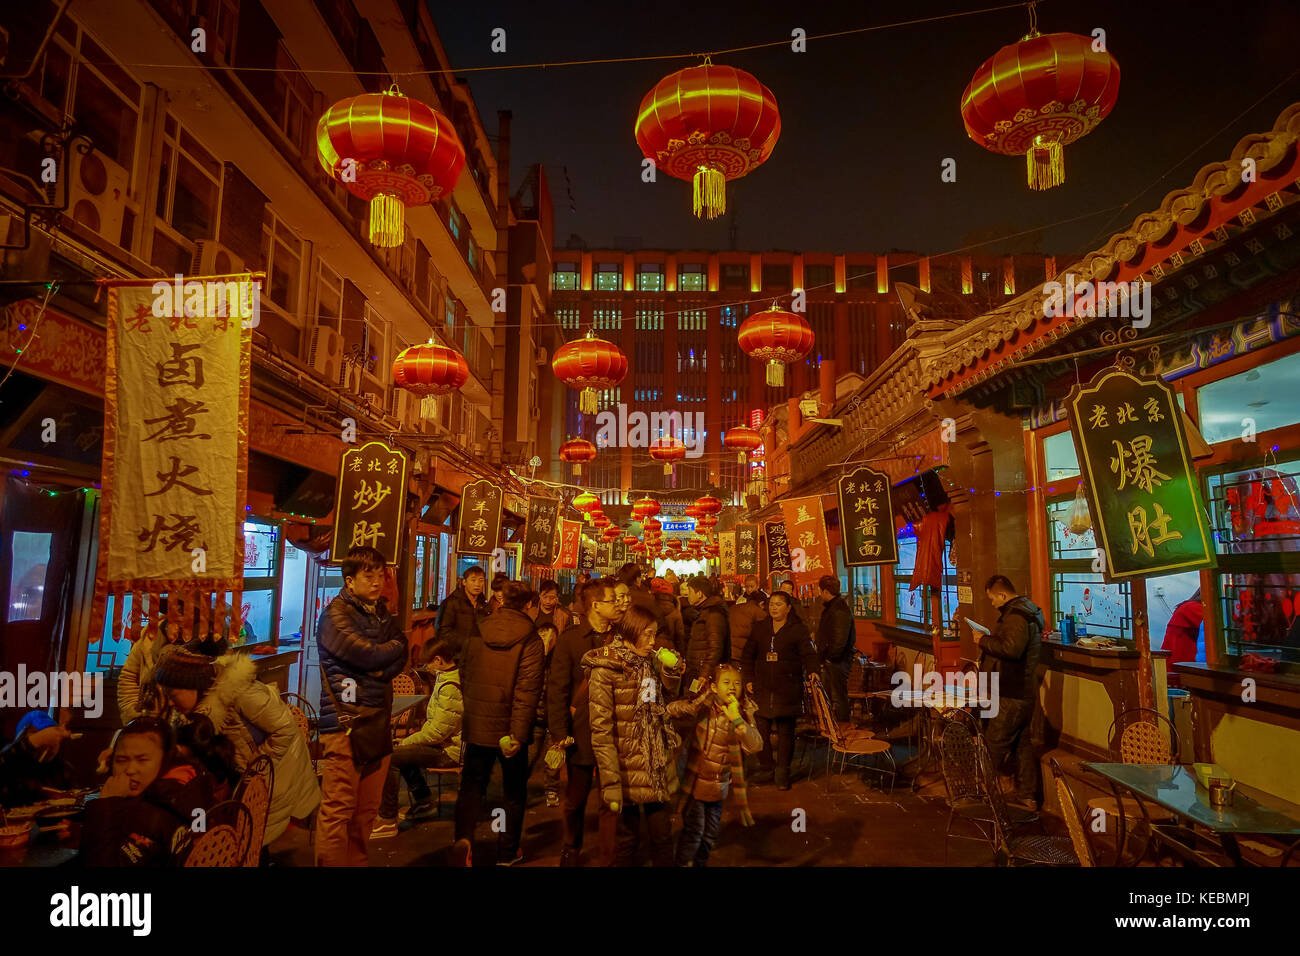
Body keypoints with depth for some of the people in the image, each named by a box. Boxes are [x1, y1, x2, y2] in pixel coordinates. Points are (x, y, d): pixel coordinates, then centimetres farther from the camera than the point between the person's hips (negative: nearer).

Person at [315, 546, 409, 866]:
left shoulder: (382, 613, 17)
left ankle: (357, 862, 20)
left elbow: (400, 657, 7)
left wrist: (379, 671, -11)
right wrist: (393, 646, 1)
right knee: (338, 810, -6)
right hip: (346, 722, -7)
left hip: (378, 720, 7)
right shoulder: (336, 614, -5)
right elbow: (369, 655, -17)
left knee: (367, 809, 11)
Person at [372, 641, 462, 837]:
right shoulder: (451, 678, 8)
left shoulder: (450, 688, -25)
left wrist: (407, 741, -12)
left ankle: (387, 821, -8)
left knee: (391, 758, -16)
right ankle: (423, 800, 31)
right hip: (446, 742, 11)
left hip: (449, 752, -11)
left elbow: (438, 731, -25)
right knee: (403, 751, 26)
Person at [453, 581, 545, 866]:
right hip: (509, 728, -3)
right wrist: (517, 733, -20)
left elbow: (465, 675, 10)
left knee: (472, 785, 13)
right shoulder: (530, 641, -14)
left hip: (477, 725, 3)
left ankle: (464, 837, -10)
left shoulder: (477, 633, 1)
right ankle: (508, 852, 25)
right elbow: (527, 690, -20)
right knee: (514, 792, 15)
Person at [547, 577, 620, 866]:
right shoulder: (571, 639, -5)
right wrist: (559, 732, -9)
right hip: (582, 731, -1)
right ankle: (572, 850, 37)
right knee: (576, 799, 14)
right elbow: (557, 688, -5)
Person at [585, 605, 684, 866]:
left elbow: (663, 707, 13)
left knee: (663, 835, 10)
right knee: (628, 837, 9)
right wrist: (610, 782, -19)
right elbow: (601, 730, -14)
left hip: (658, 767, 5)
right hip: (629, 770, -5)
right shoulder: (605, 670, -12)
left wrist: (671, 673, -2)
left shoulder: (651, 663, 8)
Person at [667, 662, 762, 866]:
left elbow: (755, 746, -21)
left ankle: (701, 863, 39)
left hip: (719, 785, 3)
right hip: (695, 779, -3)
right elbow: (671, 709, -22)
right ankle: (683, 863, 23)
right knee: (693, 831, 1)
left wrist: (736, 718, -32)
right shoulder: (704, 705, -13)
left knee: (711, 833, 17)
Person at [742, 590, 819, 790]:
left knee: (786, 731, 2)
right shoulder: (760, 628, 11)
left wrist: (811, 671, -23)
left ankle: (783, 772, 13)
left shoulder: (798, 629, 1)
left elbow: (808, 654, -4)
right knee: (760, 729, 3)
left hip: (788, 689, -3)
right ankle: (766, 767, 21)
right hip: (762, 689, 3)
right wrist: (748, 679, 7)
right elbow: (748, 655, 16)